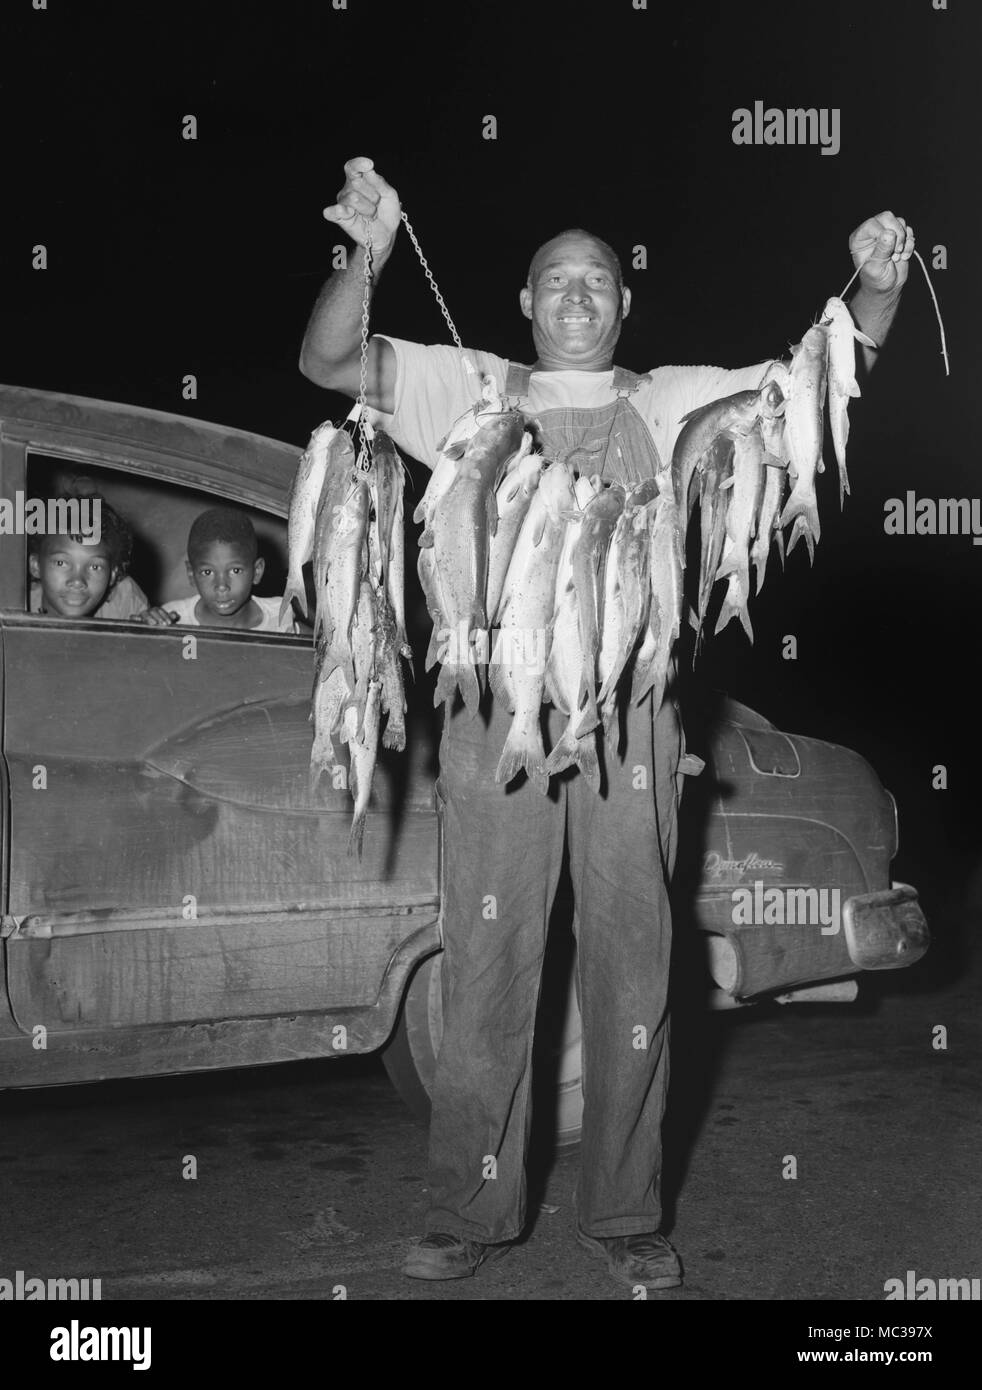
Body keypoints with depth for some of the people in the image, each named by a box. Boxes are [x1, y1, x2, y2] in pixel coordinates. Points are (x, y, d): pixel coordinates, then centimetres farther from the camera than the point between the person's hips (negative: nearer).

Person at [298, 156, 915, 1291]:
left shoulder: (666, 403, 12)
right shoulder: (473, 390, 10)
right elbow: (326, 362, 0)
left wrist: (877, 286, -10)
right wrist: (366, 254, -18)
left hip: (627, 710, 1)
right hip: (497, 704, -1)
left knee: (630, 961, 5)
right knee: (487, 962, 4)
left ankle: (623, 1216, 18)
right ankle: (473, 1211, 16)